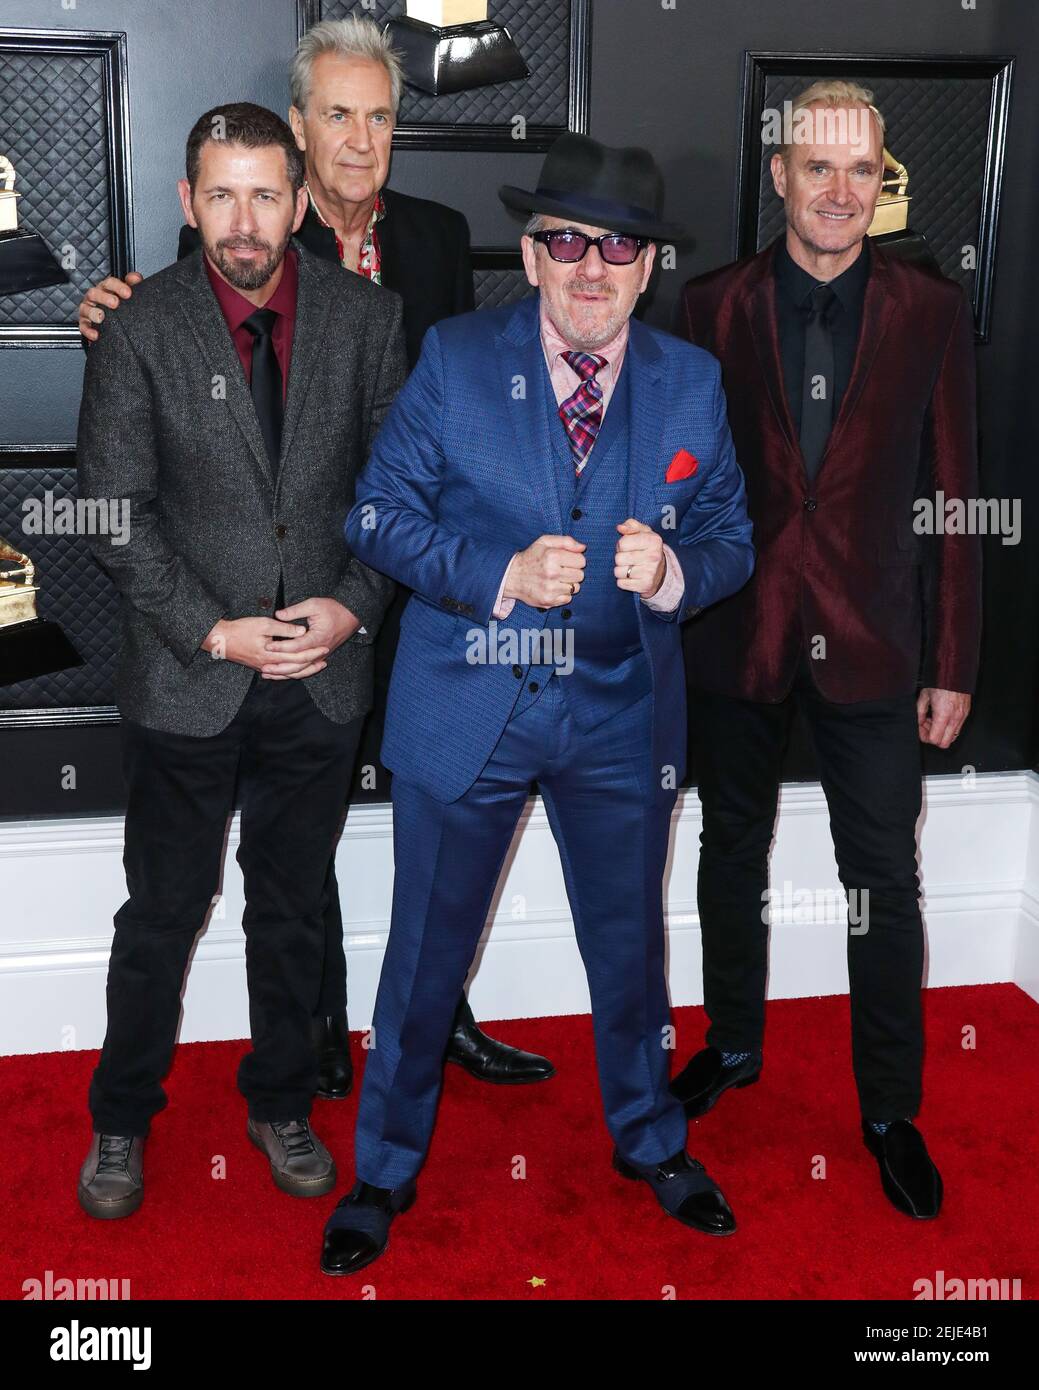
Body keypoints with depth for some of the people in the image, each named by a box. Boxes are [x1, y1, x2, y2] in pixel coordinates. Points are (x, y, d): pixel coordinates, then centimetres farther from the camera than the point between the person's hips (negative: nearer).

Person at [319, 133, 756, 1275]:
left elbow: (730, 539, 3)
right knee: (426, 955, 11)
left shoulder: (691, 382, -1)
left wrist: (674, 571, -21)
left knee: (630, 947, 18)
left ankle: (649, 1141, 45)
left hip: (622, 716, 2)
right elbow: (379, 516, -6)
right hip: (465, 710, -2)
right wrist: (500, 574, -21)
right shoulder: (454, 359, -7)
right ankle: (384, 1170, 35)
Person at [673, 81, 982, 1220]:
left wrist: (952, 665, -2)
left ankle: (889, 1108, 24)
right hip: (736, 641, 1)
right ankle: (733, 1044, 40)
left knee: (885, 887, 6)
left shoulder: (932, 313, -2)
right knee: (732, 858, 17)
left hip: (871, 645, -1)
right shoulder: (714, 307, -1)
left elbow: (950, 496, -1)